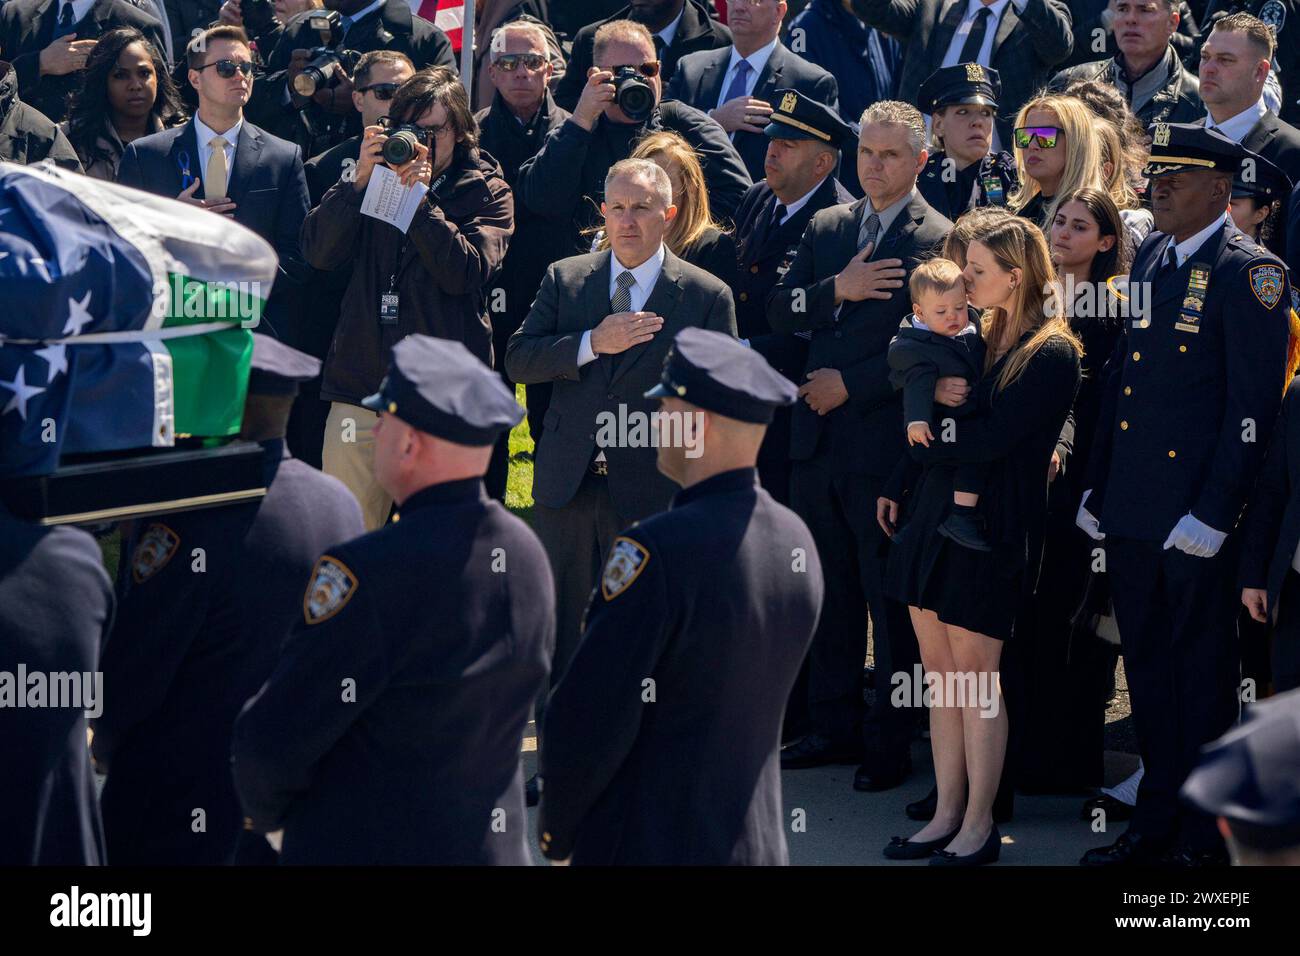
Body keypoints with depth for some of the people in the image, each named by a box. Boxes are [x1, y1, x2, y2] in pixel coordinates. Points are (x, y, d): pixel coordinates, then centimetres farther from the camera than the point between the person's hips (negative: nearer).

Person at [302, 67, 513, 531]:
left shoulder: (487, 192, 6)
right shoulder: (374, 180, 12)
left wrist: (421, 200, -15)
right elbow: (318, 251, -2)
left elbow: (466, 272, -10)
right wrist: (361, 179, -11)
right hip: (361, 385, 2)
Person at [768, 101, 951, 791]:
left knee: (893, 602, 1)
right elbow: (779, 311, 5)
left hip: (886, 443, -6)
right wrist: (836, 289, -13)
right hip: (819, 441, 6)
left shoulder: (938, 239, -7)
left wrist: (852, 385, -14)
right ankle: (834, 727, 24)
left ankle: (890, 743, 8)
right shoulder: (827, 227, 13)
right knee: (829, 595, 14)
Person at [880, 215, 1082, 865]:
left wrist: (920, 443, -5)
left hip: (993, 524, -7)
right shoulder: (979, 336, 13)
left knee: (973, 678, -3)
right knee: (939, 671, 8)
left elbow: (991, 438, -18)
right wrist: (896, 487, 5)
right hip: (935, 511, 7)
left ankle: (979, 828, 6)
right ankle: (947, 816, 15)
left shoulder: (1051, 355, -11)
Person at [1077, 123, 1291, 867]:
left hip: (1197, 515, -7)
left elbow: (1254, 407, -14)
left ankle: (1205, 835, 11)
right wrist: (1098, 487, 15)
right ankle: (1158, 819, 24)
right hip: (1133, 512, 7)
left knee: (1203, 674, 2)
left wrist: (1214, 513, -17)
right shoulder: (1151, 259, 13)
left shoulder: (1249, 274, -11)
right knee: (1147, 666, 14)